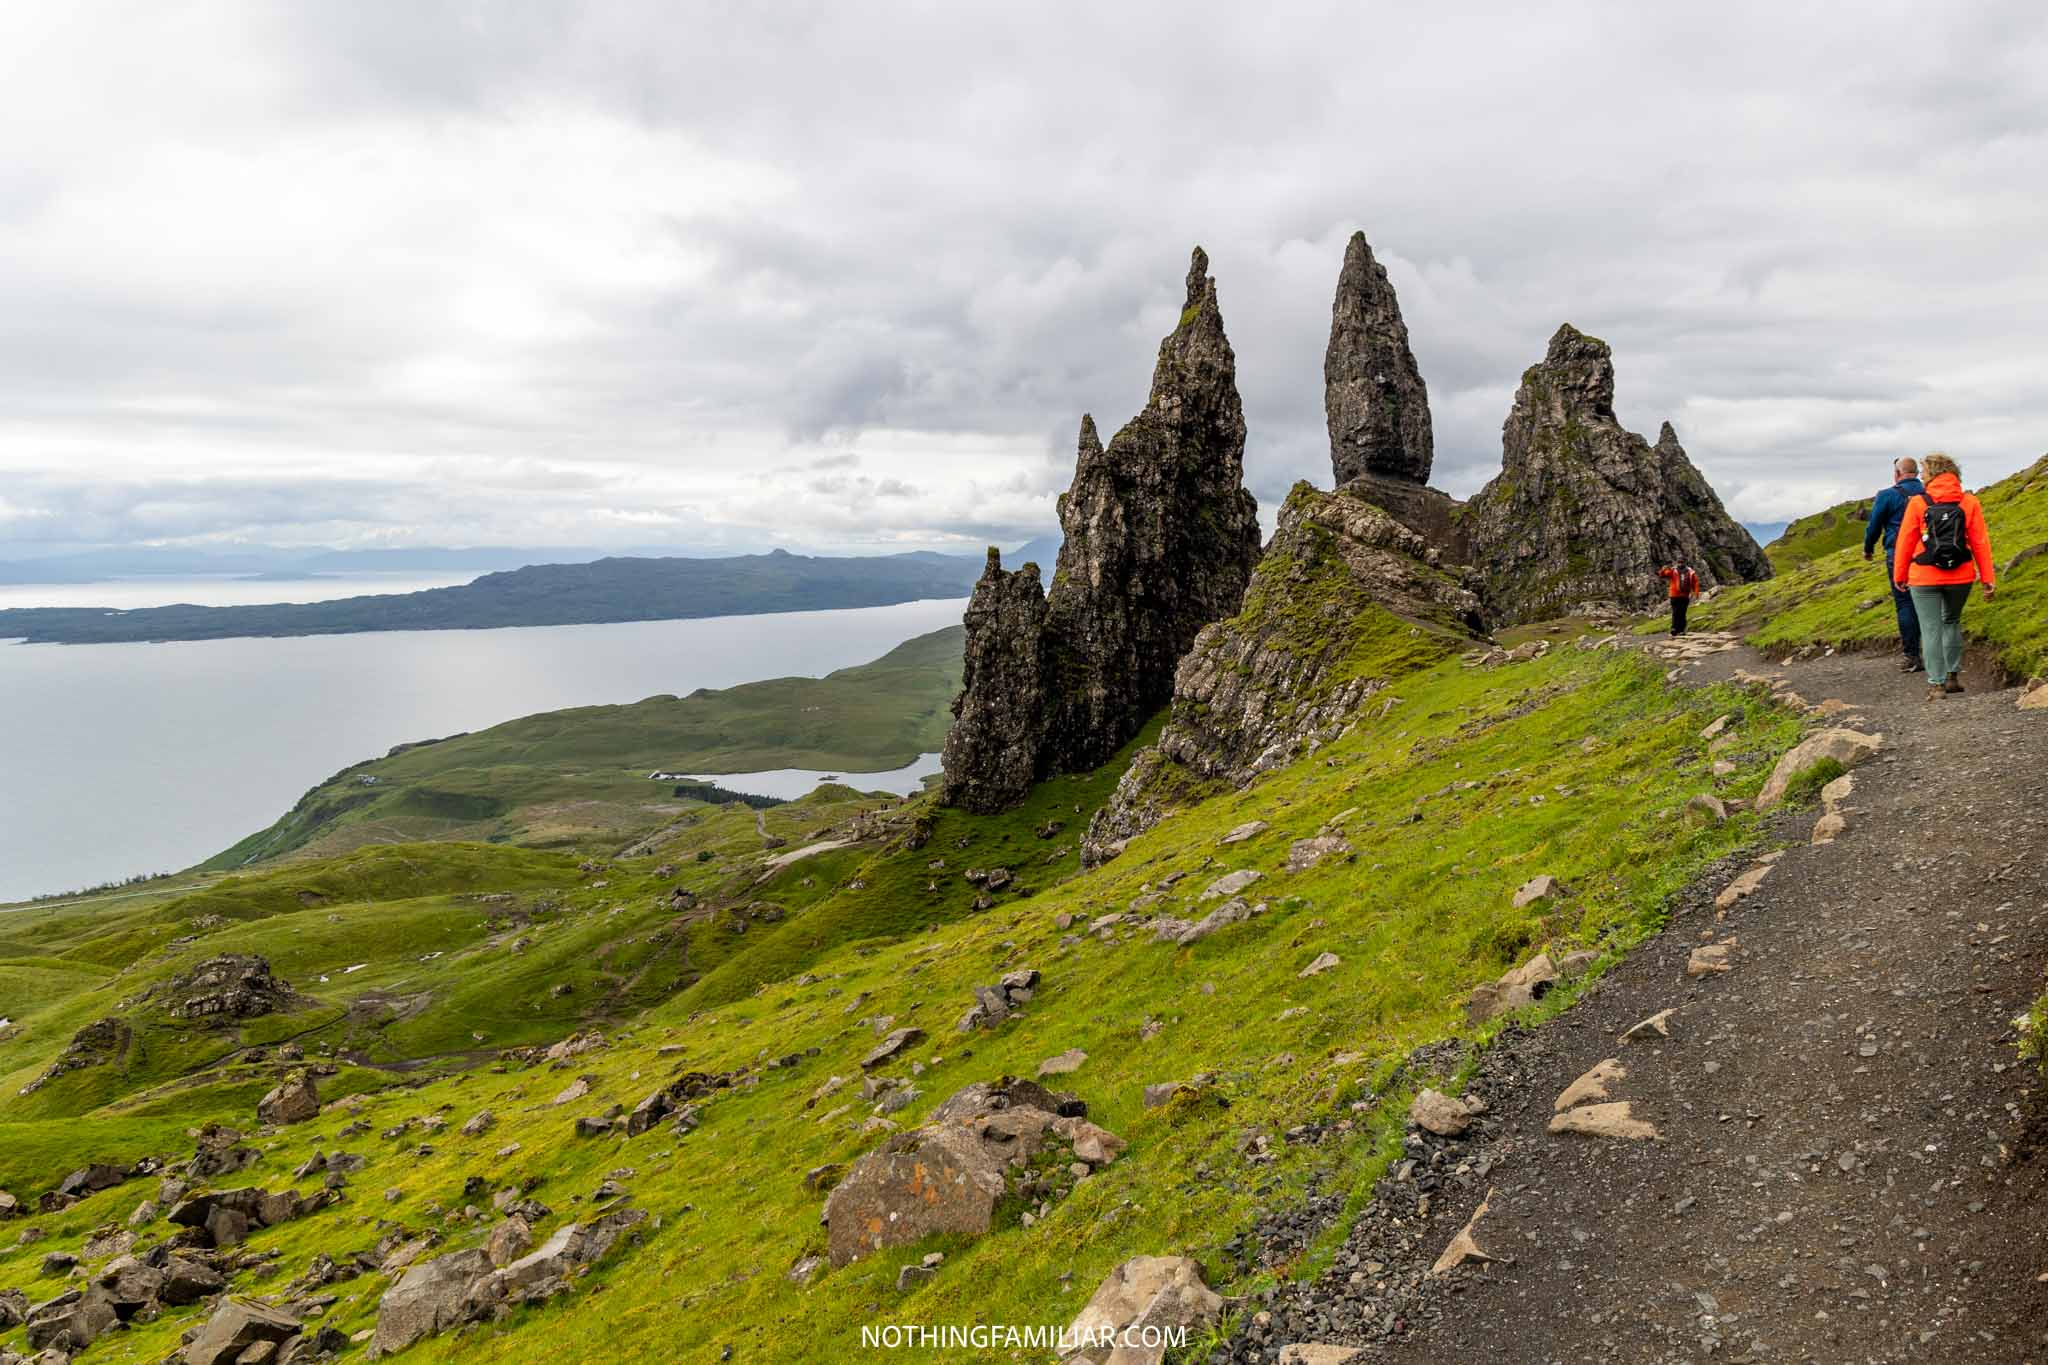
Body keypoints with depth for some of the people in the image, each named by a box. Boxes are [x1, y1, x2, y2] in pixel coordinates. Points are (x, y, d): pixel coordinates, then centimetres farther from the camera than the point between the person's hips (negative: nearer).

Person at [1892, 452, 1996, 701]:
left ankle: (1935, 685, 2)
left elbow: (1905, 542, -4)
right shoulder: (1970, 503, -1)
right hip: (1960, 577, 3)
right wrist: (1988, 579, 3)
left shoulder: (1918, 503, -7)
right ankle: (1953, 676, 23)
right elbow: (1980, 543, -1)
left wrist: (1899, 576, 6)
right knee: (1952, 622, 23)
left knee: (1931, 630, 3)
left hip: (1924, 578, -3)